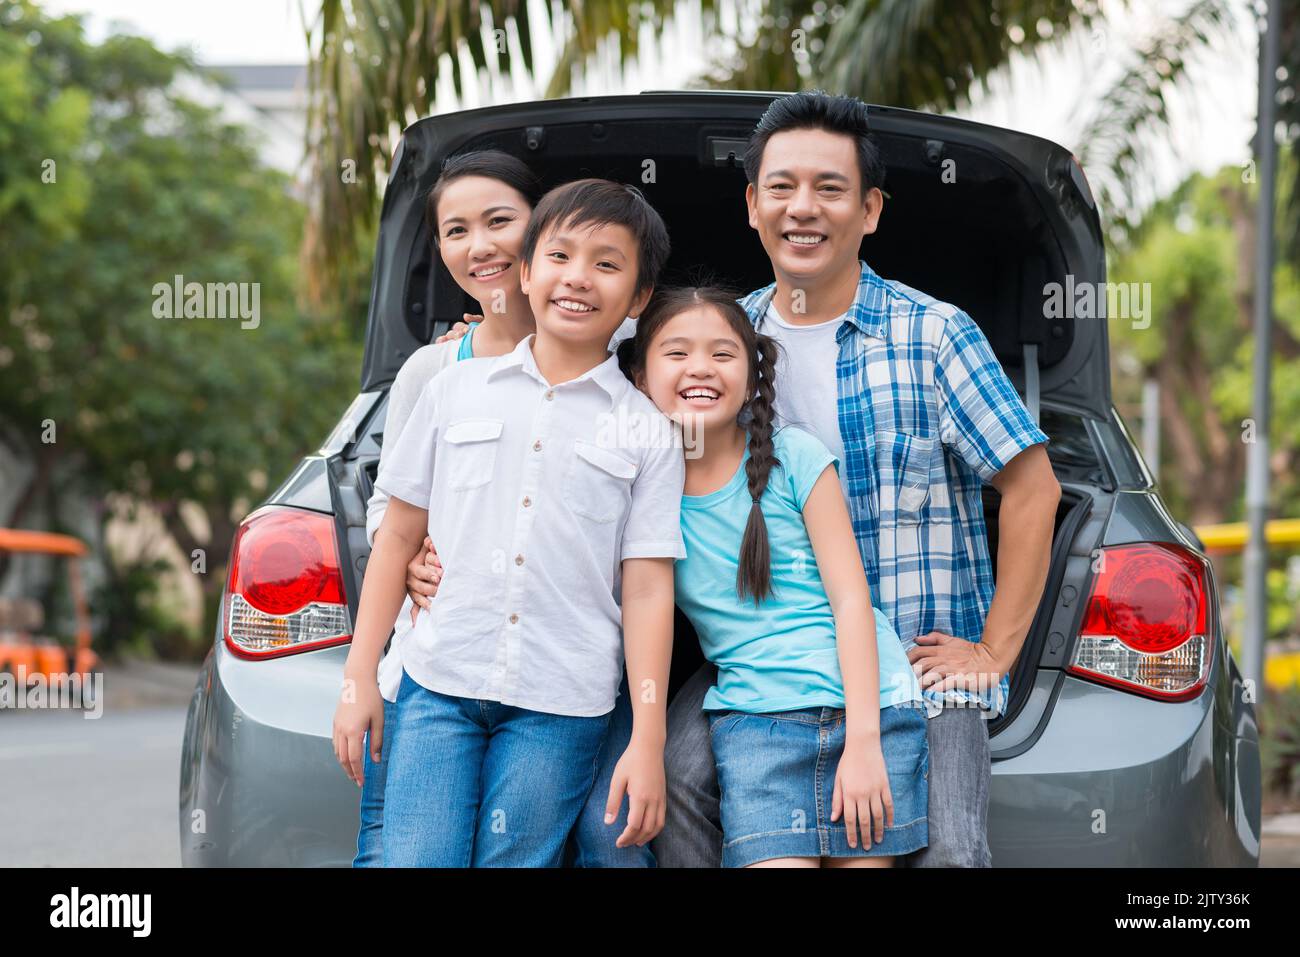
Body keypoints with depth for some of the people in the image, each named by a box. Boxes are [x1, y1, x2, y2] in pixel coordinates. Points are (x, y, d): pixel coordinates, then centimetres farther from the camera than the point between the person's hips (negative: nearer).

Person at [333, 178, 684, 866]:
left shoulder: (647, 433, 4)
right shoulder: (455, 390, 9)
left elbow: (648, 591, 1)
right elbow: (398, 536, 12)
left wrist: (647, 743, -4)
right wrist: (358, 677, 8)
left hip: (560, 707, -1)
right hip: (437, 685, 1)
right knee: (415, 861, -8)